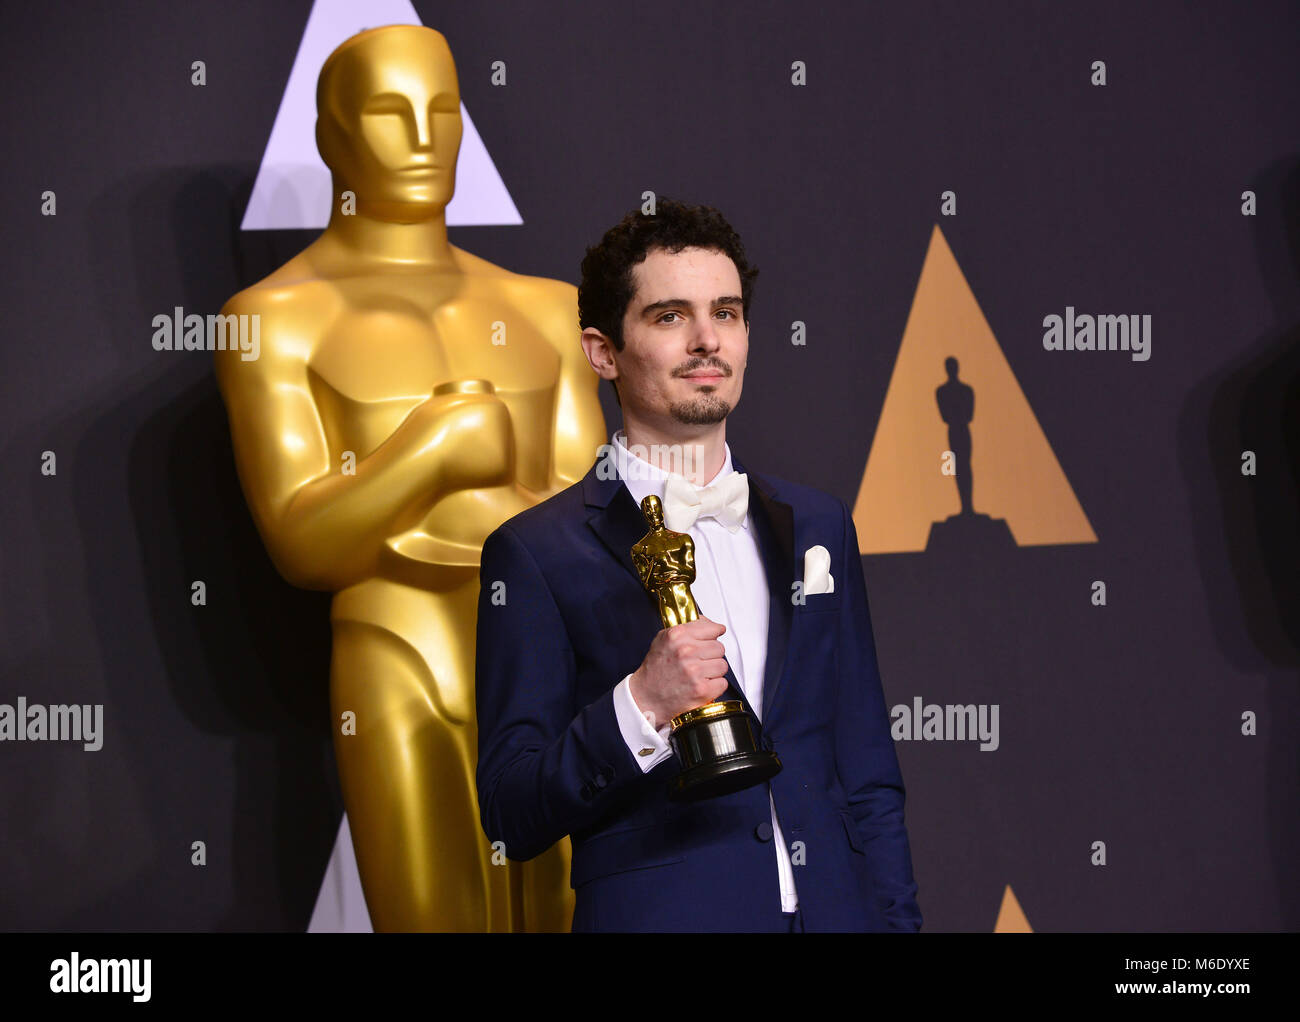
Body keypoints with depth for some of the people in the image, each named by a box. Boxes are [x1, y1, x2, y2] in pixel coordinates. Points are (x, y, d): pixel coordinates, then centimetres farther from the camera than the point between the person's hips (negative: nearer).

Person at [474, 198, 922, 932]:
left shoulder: (817, 526, 11)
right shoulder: (537, 554, -4)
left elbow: (869, 783, 13)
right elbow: (511, 816, -8)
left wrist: (896, 921, 2)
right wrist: (639, 707, -21)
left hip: (831, 909, 4)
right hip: (660, 912, -4)